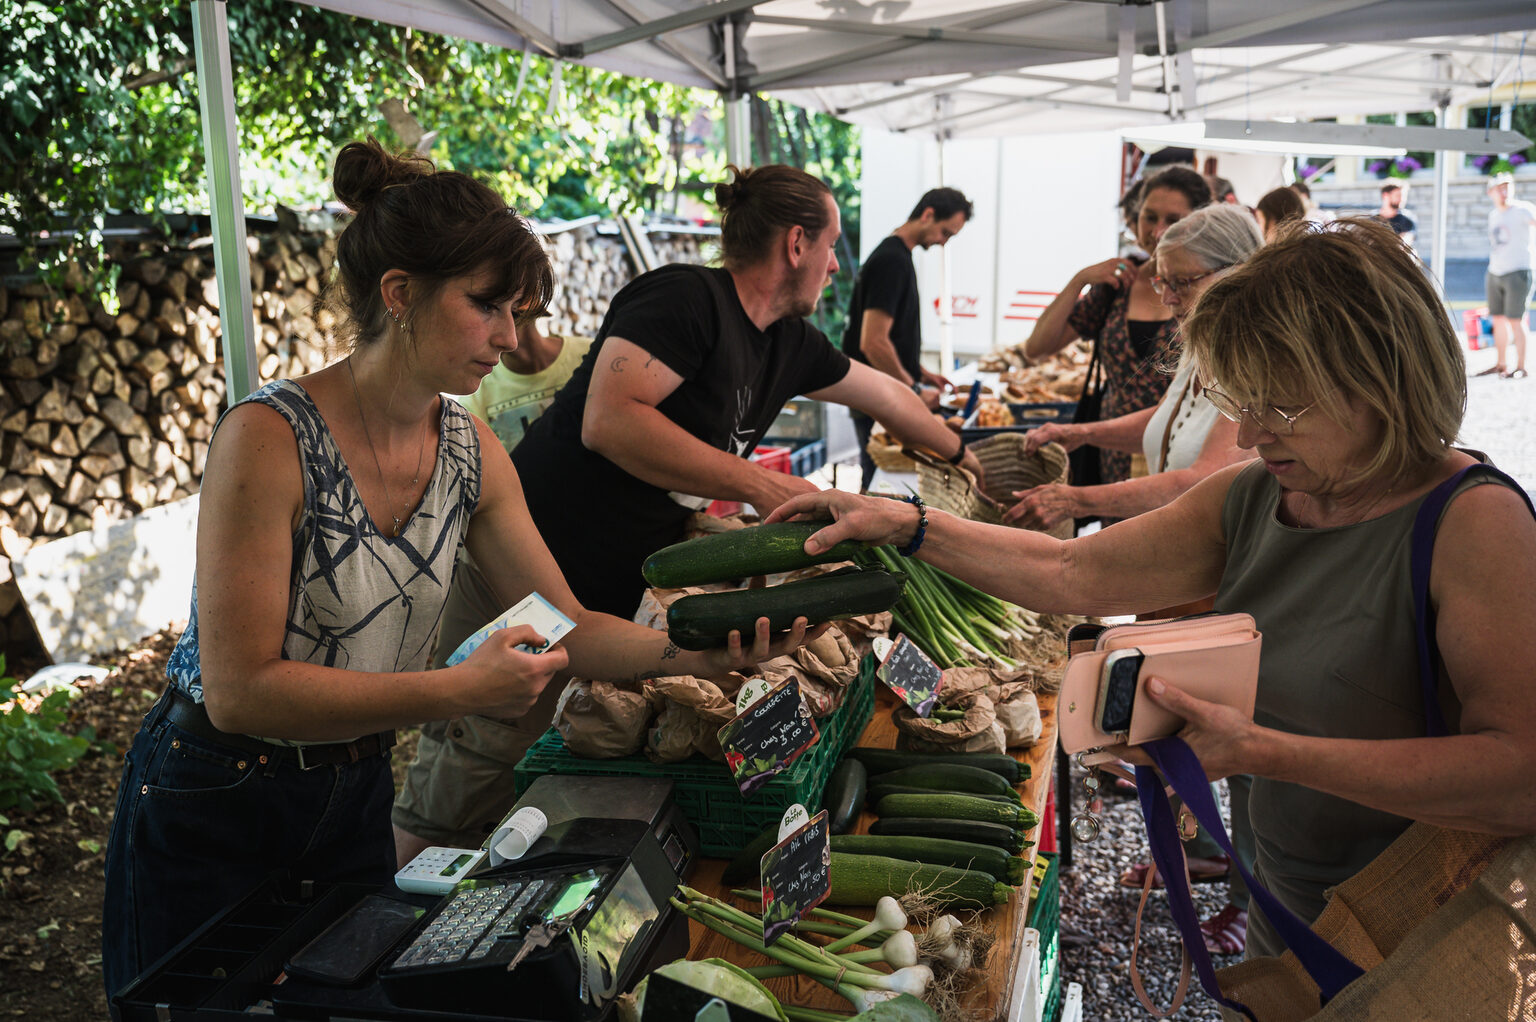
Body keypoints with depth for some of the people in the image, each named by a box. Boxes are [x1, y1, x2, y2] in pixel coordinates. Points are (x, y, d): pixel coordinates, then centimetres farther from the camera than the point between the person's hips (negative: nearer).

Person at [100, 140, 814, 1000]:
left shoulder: (470, 450, -5)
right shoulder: (271, 438, -25)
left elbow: (564, 628, -3)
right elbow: (239, 689, -26)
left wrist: (696, 652, -21)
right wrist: (460, 690, -32)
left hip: (356, 799, 6)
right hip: (211, 822, -5)